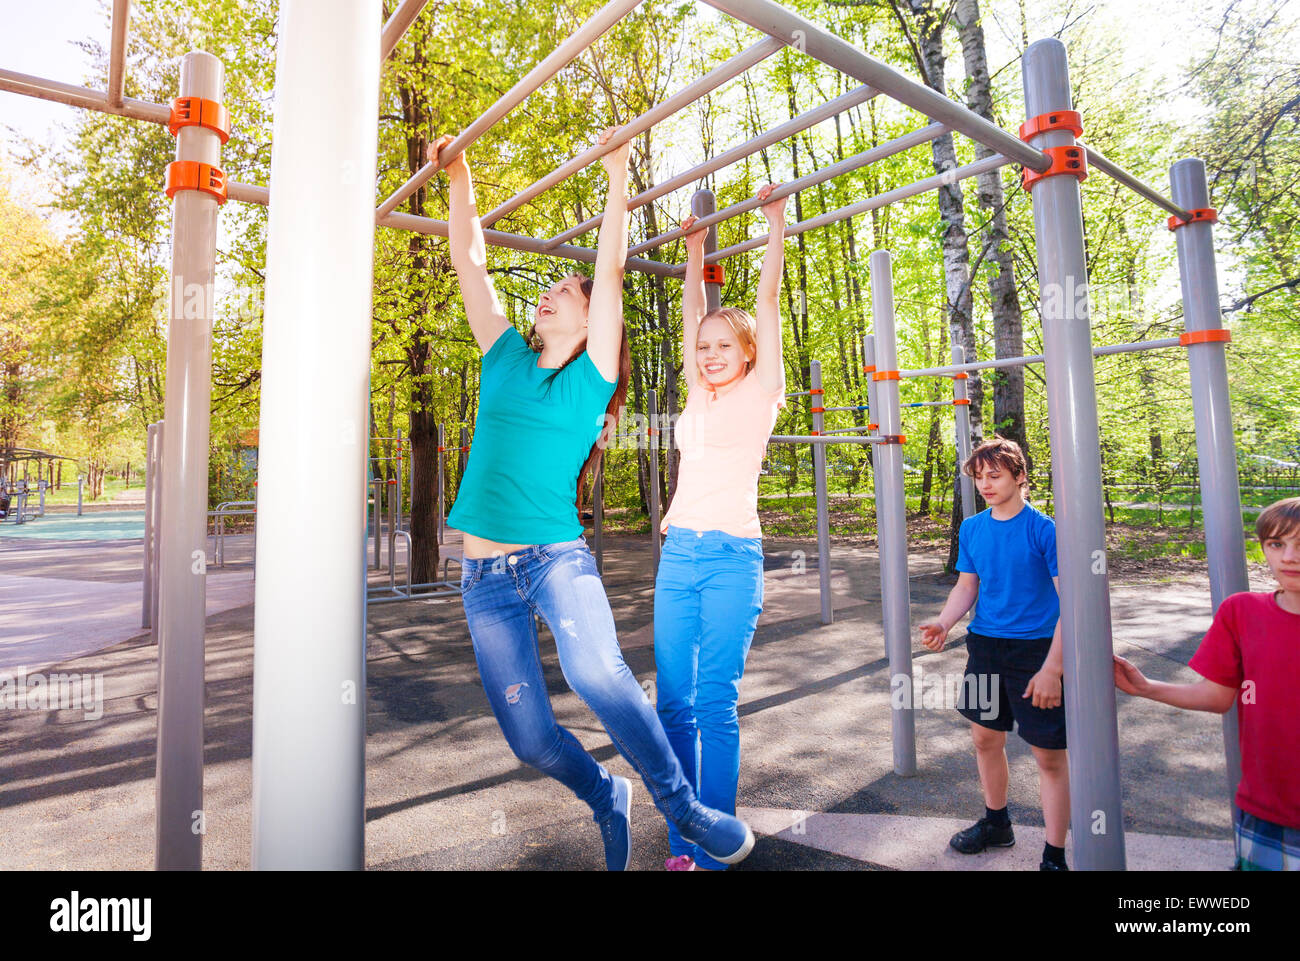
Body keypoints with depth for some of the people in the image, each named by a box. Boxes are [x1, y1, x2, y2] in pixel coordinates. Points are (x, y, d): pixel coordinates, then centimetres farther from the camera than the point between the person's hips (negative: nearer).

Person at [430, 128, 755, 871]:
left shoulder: (592, 378, 3)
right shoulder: (506, 360, 12)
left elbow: (612, 268, -1)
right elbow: (469, 262, 15)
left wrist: (617, 174, 1)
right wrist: (460, 176, 16)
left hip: (558, 557, -3)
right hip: (486, 573, 4)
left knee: (597, 672, -30)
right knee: (531, 738, 1)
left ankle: (681, 805, -5)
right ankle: (606, 799, 32)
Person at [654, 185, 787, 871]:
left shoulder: (761, 391, 3)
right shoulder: (699, 395, 15)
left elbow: (768, 298, 5)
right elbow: (693, 307, 24)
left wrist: (775, 221, 13)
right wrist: (695, 244, 33)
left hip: (731, 556, -5)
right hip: (678, 553, 6)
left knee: (715, 704, -4)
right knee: (673, 702, 6)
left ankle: (713, 852, 11)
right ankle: (681, 845, 19)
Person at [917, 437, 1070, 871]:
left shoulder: (1044, 529, -12)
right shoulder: (971, 528, 4)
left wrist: (1052, 668, -19)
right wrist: (943, 623, -8)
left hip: (1036, 647, -5)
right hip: (985, 644, 6)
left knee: (1049, 754, 2)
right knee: (985, 737, 17)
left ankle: (1054, 857, 19)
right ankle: (996, 823, 40)